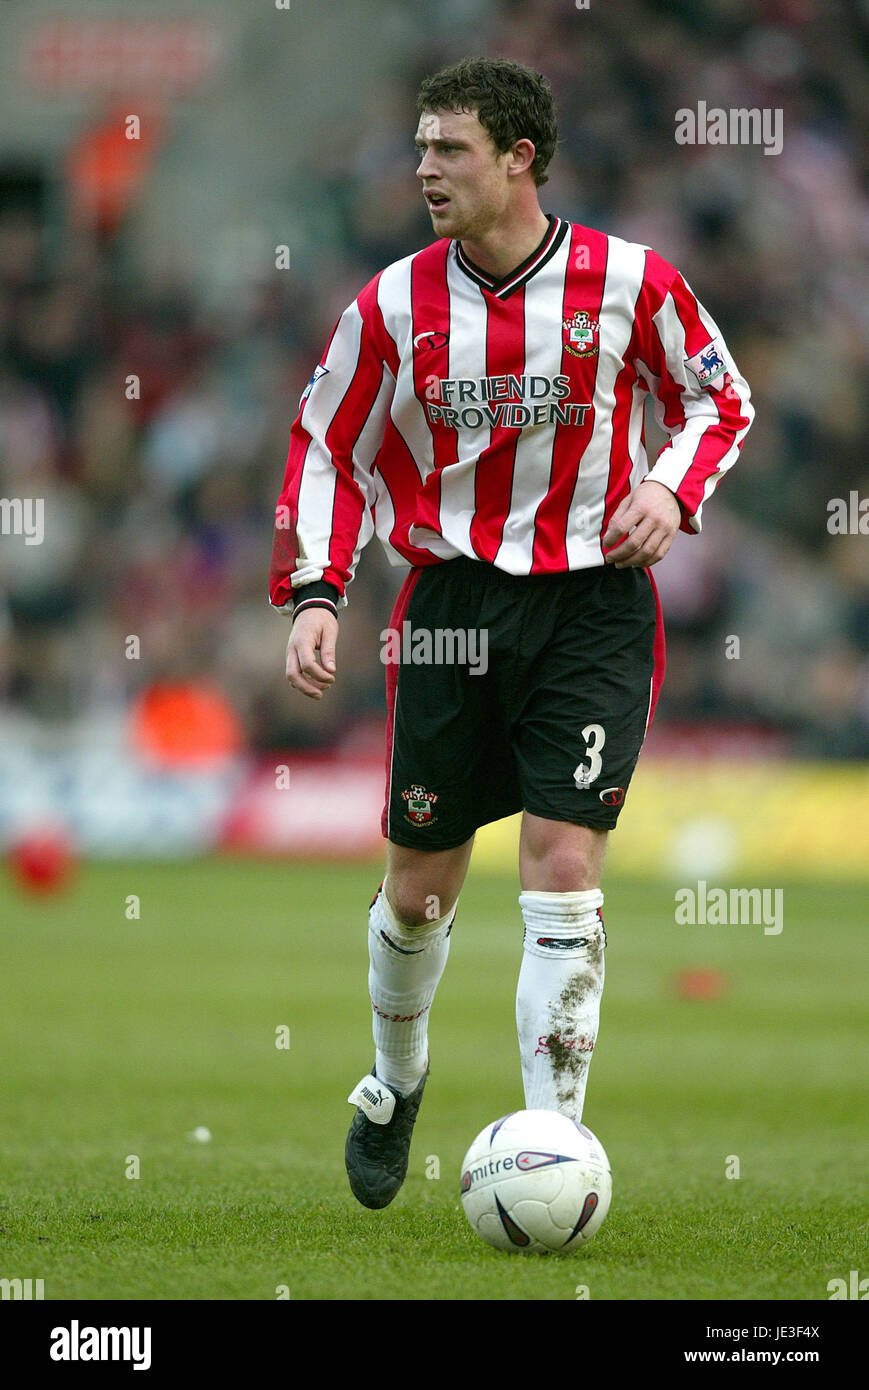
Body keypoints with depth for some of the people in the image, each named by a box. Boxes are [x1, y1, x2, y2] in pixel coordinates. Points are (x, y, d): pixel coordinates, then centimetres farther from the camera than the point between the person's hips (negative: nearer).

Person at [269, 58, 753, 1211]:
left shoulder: (626, 282, -5)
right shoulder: (395, 304, -1)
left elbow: (719, 399, 10)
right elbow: (330, 450, 8)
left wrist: (671, 487, -9)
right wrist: (314, 593, -3)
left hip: (593, 604, -2)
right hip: (452, 601, 2)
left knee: (563, 860, -13)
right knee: (422, 878, 8)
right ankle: (396, 1081, 37)